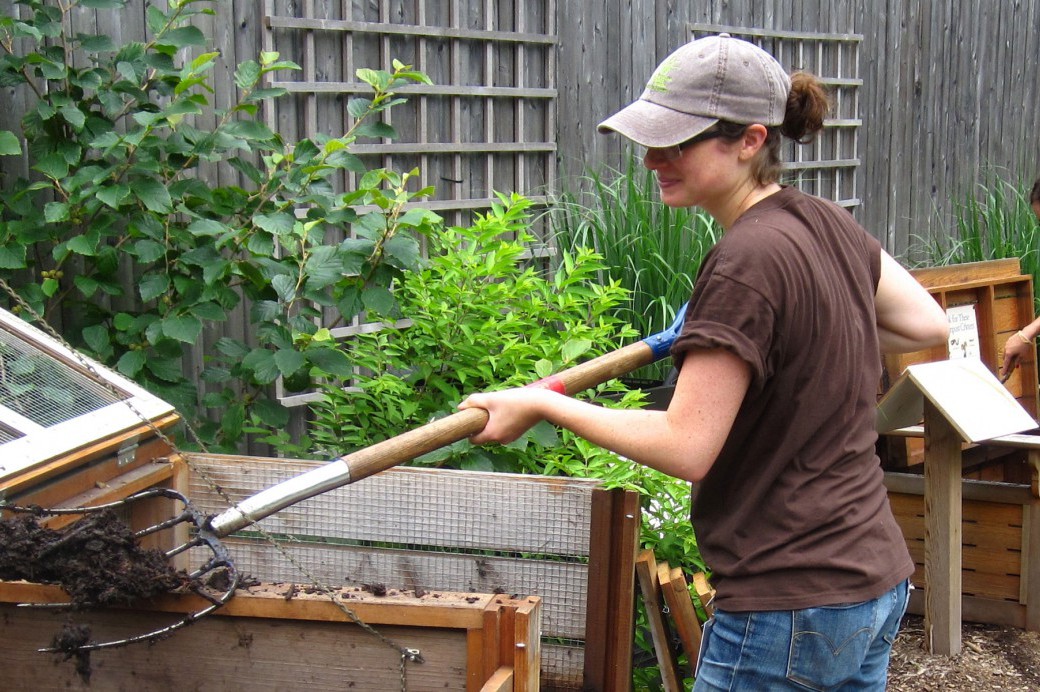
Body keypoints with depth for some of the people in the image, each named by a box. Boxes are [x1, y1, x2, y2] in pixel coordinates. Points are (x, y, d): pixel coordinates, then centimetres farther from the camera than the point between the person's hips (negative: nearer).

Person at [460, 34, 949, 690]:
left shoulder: (746, 260, -21)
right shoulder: (832, 226, 4)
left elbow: (685, 446, -21)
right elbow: (930, 327, 18)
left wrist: (542, 403, -12)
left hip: (789, 608, -9)